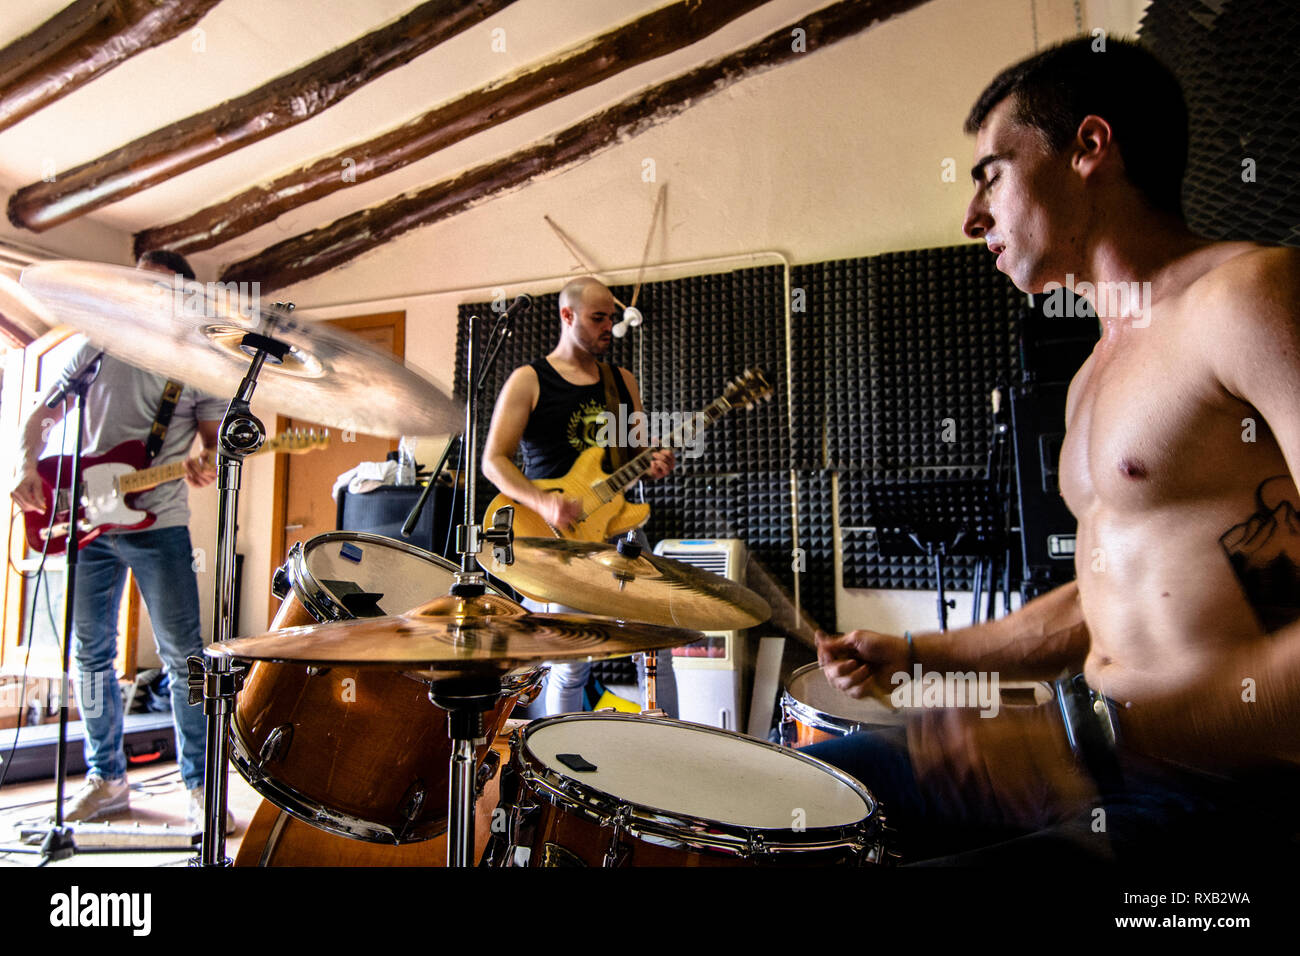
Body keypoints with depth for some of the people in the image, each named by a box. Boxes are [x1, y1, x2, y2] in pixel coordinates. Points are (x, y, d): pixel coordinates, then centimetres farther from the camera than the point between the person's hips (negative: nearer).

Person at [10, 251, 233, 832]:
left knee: (183, 655, -5)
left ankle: (200, 787, 4)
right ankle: (106, 779, 22)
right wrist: (28, 469, -1)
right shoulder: (95, 347, 12)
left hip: (159, 524, -3)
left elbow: (215, 440, 6)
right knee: (91, 653, 8)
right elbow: (41, 416, 16)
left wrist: (204, 465, -17)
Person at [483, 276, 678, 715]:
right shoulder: (528, 381, -2)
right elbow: (493, 460, -7)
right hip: (561, 537, -4)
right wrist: (542, 503, -22)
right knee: (571, 664, -1)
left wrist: (653, 465, -6)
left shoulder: (623, 381, 14)